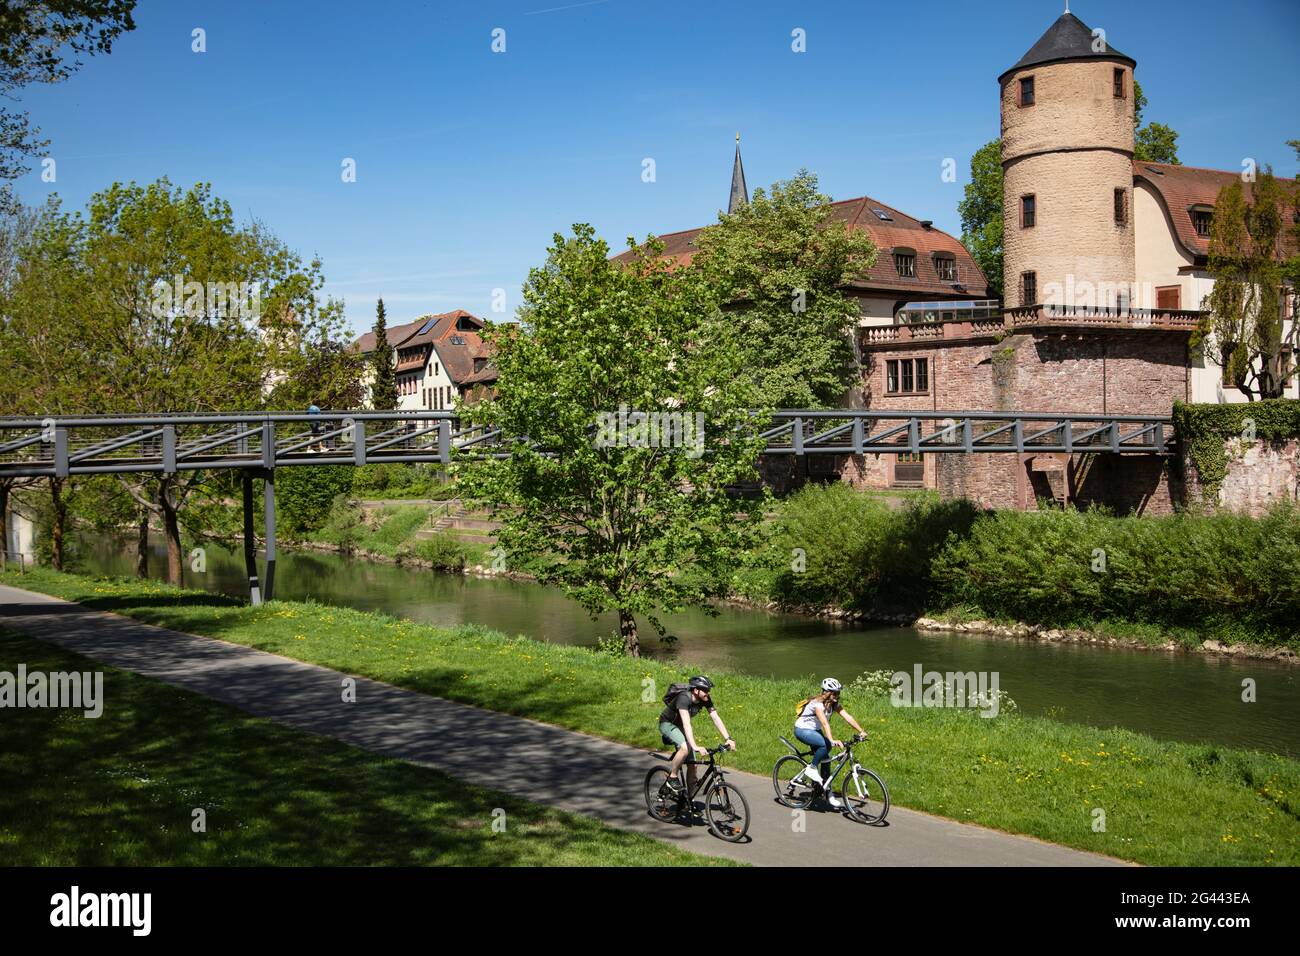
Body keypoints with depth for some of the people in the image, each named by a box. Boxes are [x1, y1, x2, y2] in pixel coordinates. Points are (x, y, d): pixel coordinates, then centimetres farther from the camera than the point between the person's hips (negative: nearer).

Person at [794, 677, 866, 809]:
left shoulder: (834, 704, -5)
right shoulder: (817, 704, -29)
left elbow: (847, 717, -15)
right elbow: (825, 723, -43)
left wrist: (861, 731, -26)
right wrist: (832, 740, -55)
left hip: (815, 731, 8)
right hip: (802, 730, -8)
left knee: (825, 759, -2)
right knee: (825, 745, -31)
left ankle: (828, 794, 6)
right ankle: (812, 768, -11)